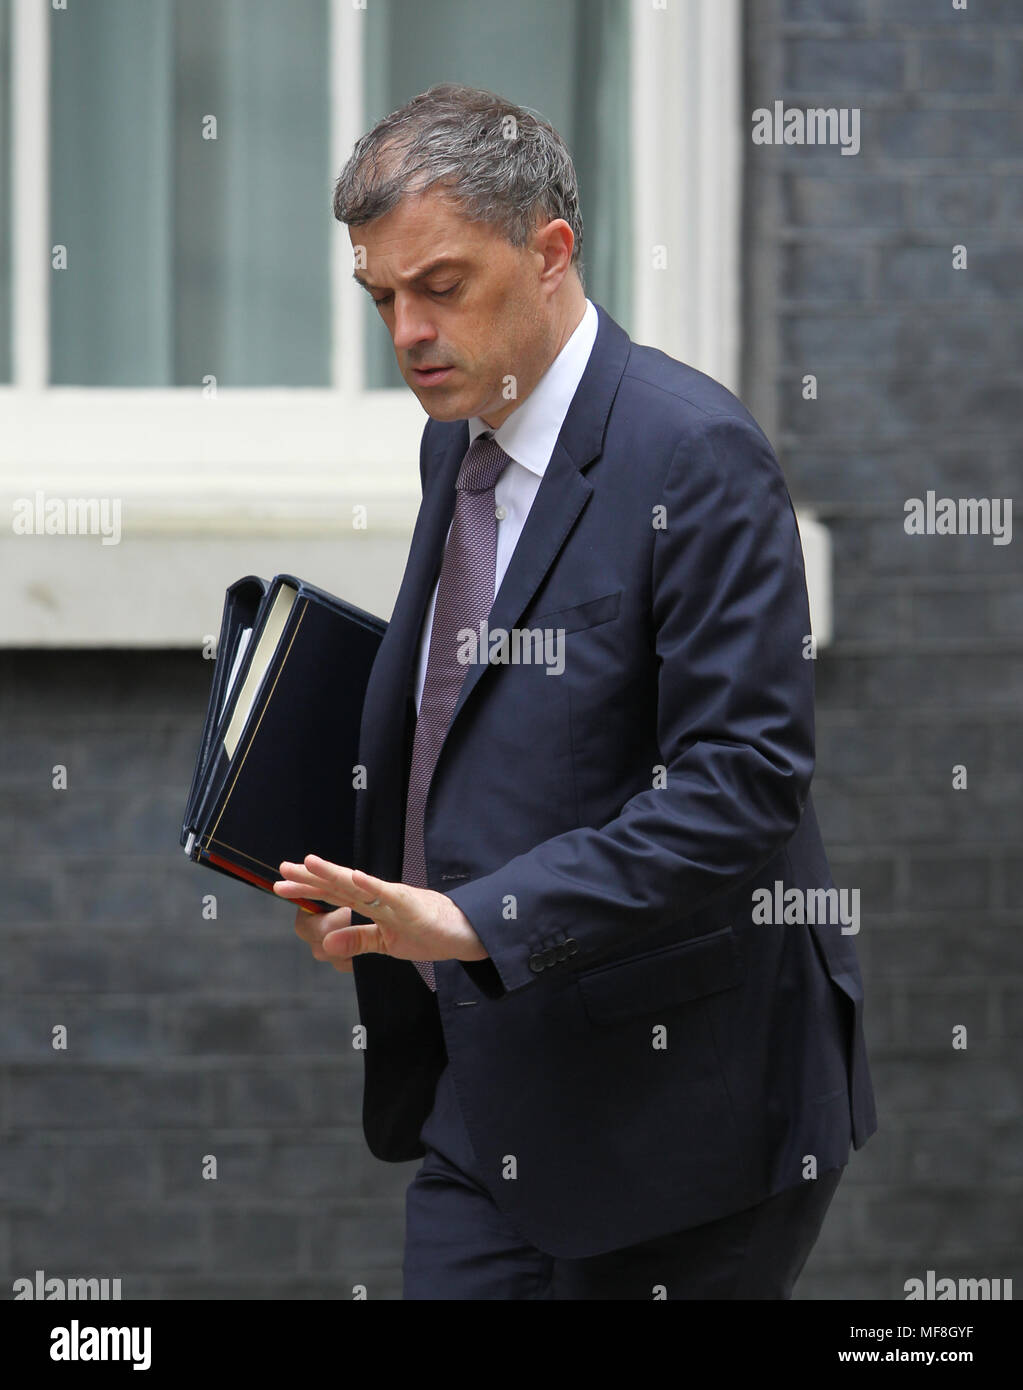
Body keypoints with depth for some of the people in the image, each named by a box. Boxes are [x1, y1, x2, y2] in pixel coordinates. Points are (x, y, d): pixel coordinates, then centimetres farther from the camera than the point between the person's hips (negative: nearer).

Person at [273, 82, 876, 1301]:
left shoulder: (694, 452, -15)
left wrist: (477, 919, -27)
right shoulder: (458, 443, 13)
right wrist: (365, 881, 5)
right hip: (484, 1090, 8)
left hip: (673, 1102, -8)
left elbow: (742, 778, -22)